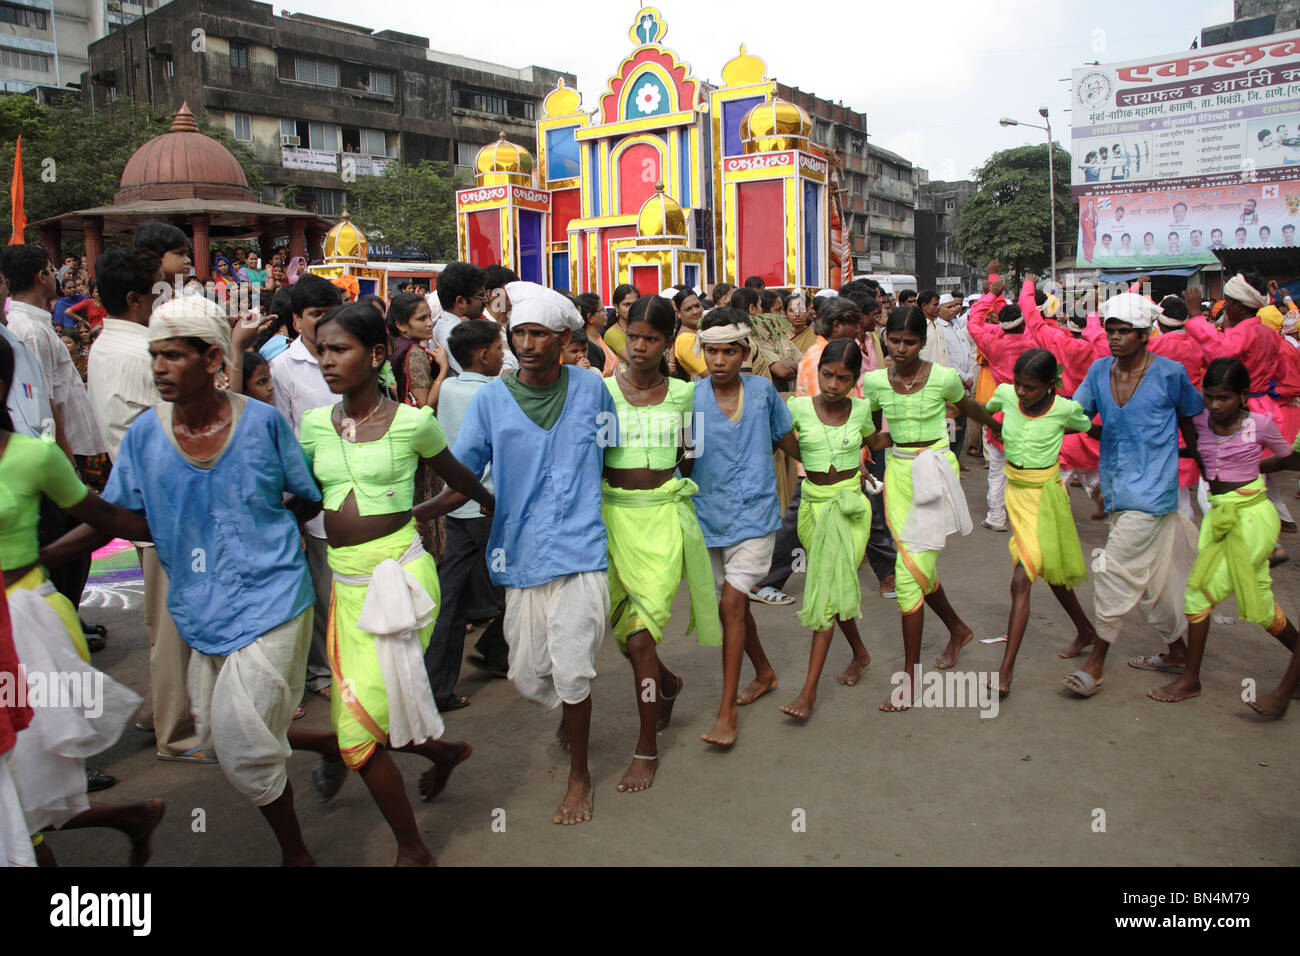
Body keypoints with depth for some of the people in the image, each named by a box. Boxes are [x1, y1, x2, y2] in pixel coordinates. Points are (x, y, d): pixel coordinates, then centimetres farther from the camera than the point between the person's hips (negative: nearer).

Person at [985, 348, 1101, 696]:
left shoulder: (1064, 409, -15)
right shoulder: (1006, 395, -7)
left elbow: (1093, 429, 6)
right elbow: (985, 411, 16)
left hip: (1045, 494, -5)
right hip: (1015, 490, 5)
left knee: (1021, 580, -11)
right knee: (1049, 571, 21)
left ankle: (1006, 671, -8)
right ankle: (1086, 631, 45)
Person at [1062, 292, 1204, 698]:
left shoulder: (1170, 373, -8)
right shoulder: (1099, 371, 4)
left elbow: (1189, 420, 5)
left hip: (1151, 490, -6)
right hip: (1118, 490, 6)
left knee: (1113, 572, -8)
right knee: (1153, 577, 17)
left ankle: (1095, 663, 2)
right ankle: (1177, 649, 35)